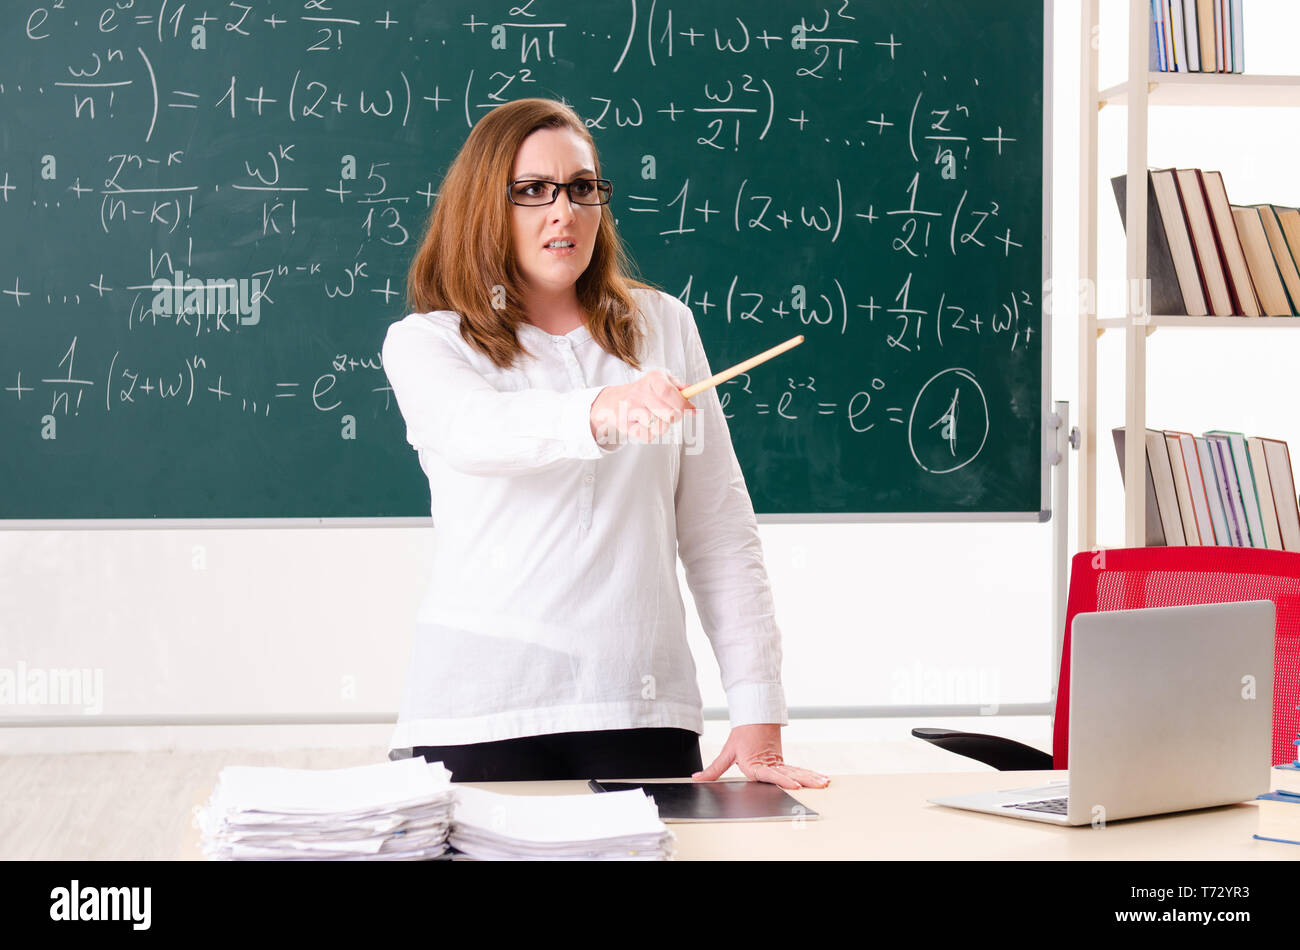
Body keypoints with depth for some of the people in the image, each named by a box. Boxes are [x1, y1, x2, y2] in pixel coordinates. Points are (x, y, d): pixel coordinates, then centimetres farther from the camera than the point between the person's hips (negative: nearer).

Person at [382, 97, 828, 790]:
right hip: (483, 717, -2)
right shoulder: (423, 343, 4)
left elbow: (719, 528, 9)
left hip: (644, 708, 2)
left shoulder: (663, 324, 13)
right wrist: (602, 411, -41)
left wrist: (758, 718, 1)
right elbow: (473, 430, -20)